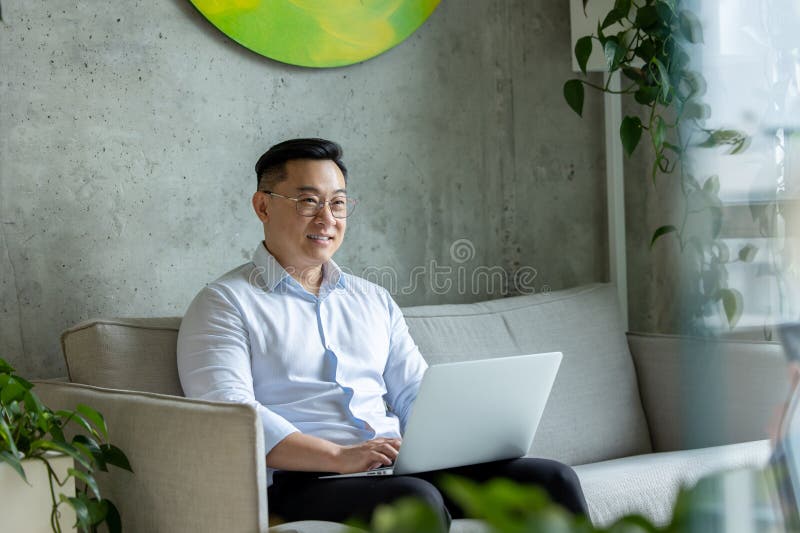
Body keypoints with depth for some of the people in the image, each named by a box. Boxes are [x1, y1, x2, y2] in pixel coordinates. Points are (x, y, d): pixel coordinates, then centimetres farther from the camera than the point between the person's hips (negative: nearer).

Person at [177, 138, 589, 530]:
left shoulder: (373, 300, 25)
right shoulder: (224, 304, 4)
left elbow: (416, 395, 21)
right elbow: (230, 414, -11)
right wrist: (338, 457, -23)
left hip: (402, 472, 6)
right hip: (301, 483, -6)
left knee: (552, 478, -14)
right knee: (413, 499, -39)